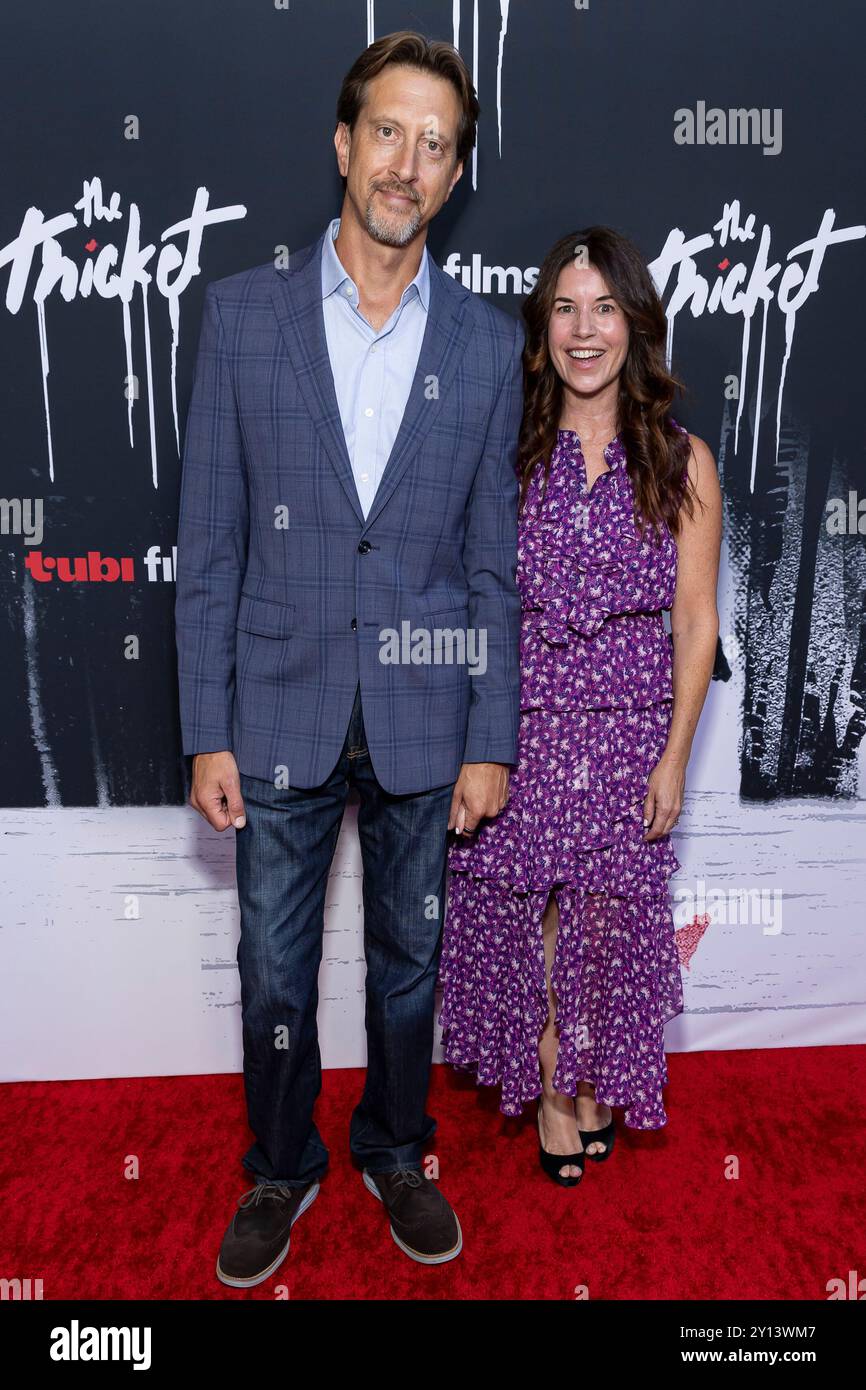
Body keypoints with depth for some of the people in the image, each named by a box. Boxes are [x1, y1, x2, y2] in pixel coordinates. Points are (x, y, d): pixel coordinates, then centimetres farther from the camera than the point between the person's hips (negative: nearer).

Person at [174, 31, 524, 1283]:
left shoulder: (488, 341, 0)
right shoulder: (243, 312, -1)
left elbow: (493, 558, 2)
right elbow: (210, 543, -2)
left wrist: (491, 740, -1)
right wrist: (208, 731, -5)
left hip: (422, 716, 1)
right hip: (283, 709, 0)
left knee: (409, 959, 17)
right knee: (275, 969, 12)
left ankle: (396, 1152, 41)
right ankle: (281, 1170, 38)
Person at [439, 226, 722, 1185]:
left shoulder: (681, 463, 0)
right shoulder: (505, 452, 1)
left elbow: (695, 620, 1)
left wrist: (675, 753, -4)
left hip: (630, 720, 0)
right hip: (521, 718, 1)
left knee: (608, 915, 10)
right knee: (525, 914, 8)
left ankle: (598, 1082, 36)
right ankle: (552, 1089, 33)